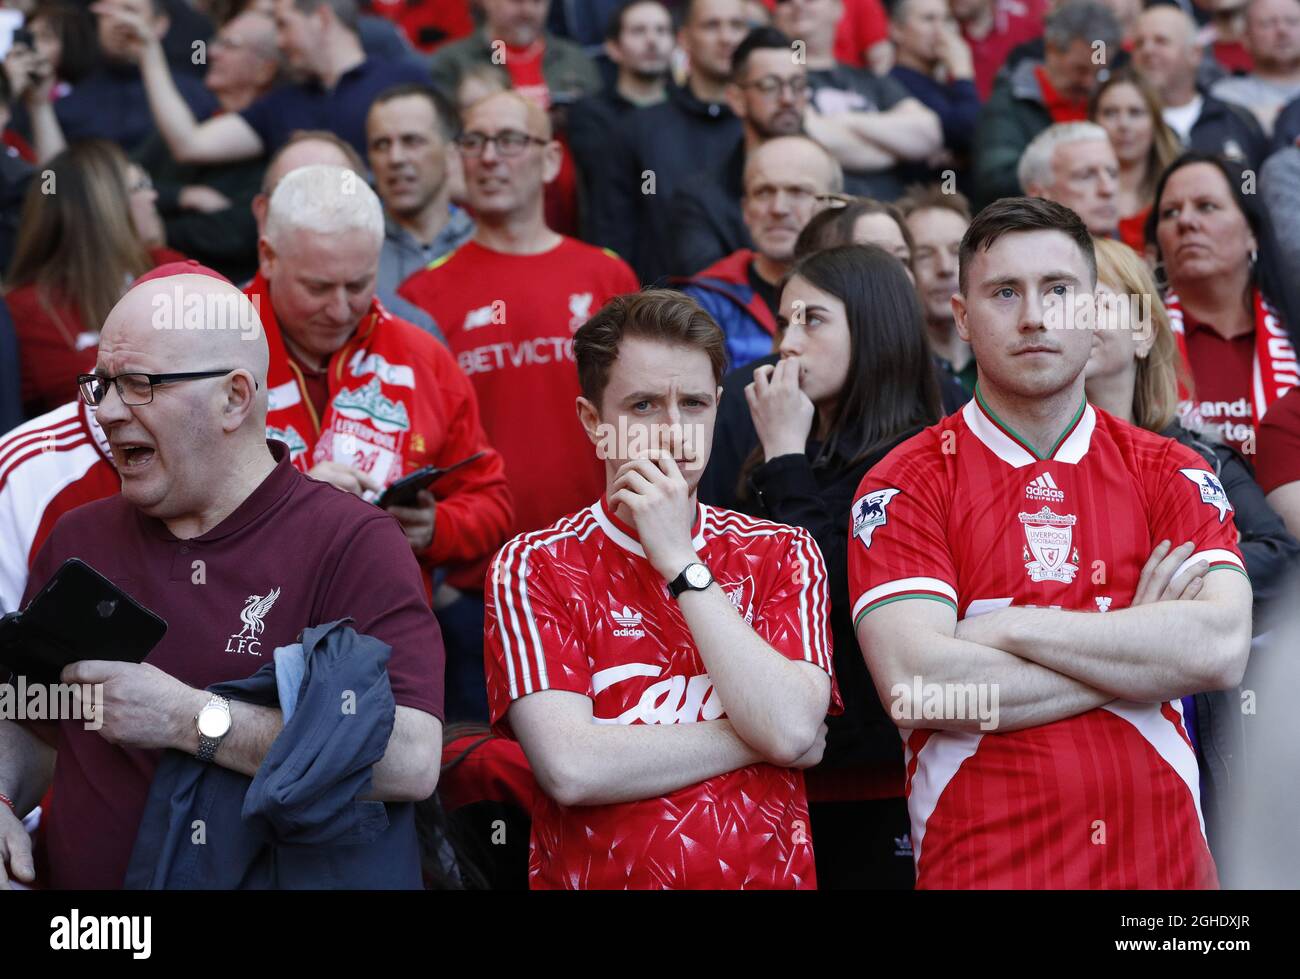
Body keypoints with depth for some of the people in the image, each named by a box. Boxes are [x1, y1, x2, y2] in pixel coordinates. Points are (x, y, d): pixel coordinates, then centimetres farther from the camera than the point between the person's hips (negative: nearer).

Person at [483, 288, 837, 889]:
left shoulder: (781, 554, 8)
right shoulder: (534, 565, 2)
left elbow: (793, 729, -8)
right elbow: (570, 769, -10)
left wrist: (680, 561, -7)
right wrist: (756, 742, -4)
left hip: (769, 877, 2)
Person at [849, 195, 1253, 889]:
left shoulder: (1171, 474, 5)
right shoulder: (905, 485, -3)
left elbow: (1223, 649, -12)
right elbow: (916, 688, -17)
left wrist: (1012, 629, -14)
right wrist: (1139, 650, -11)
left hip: (1163, 859, 3)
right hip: (979, 866, -2)